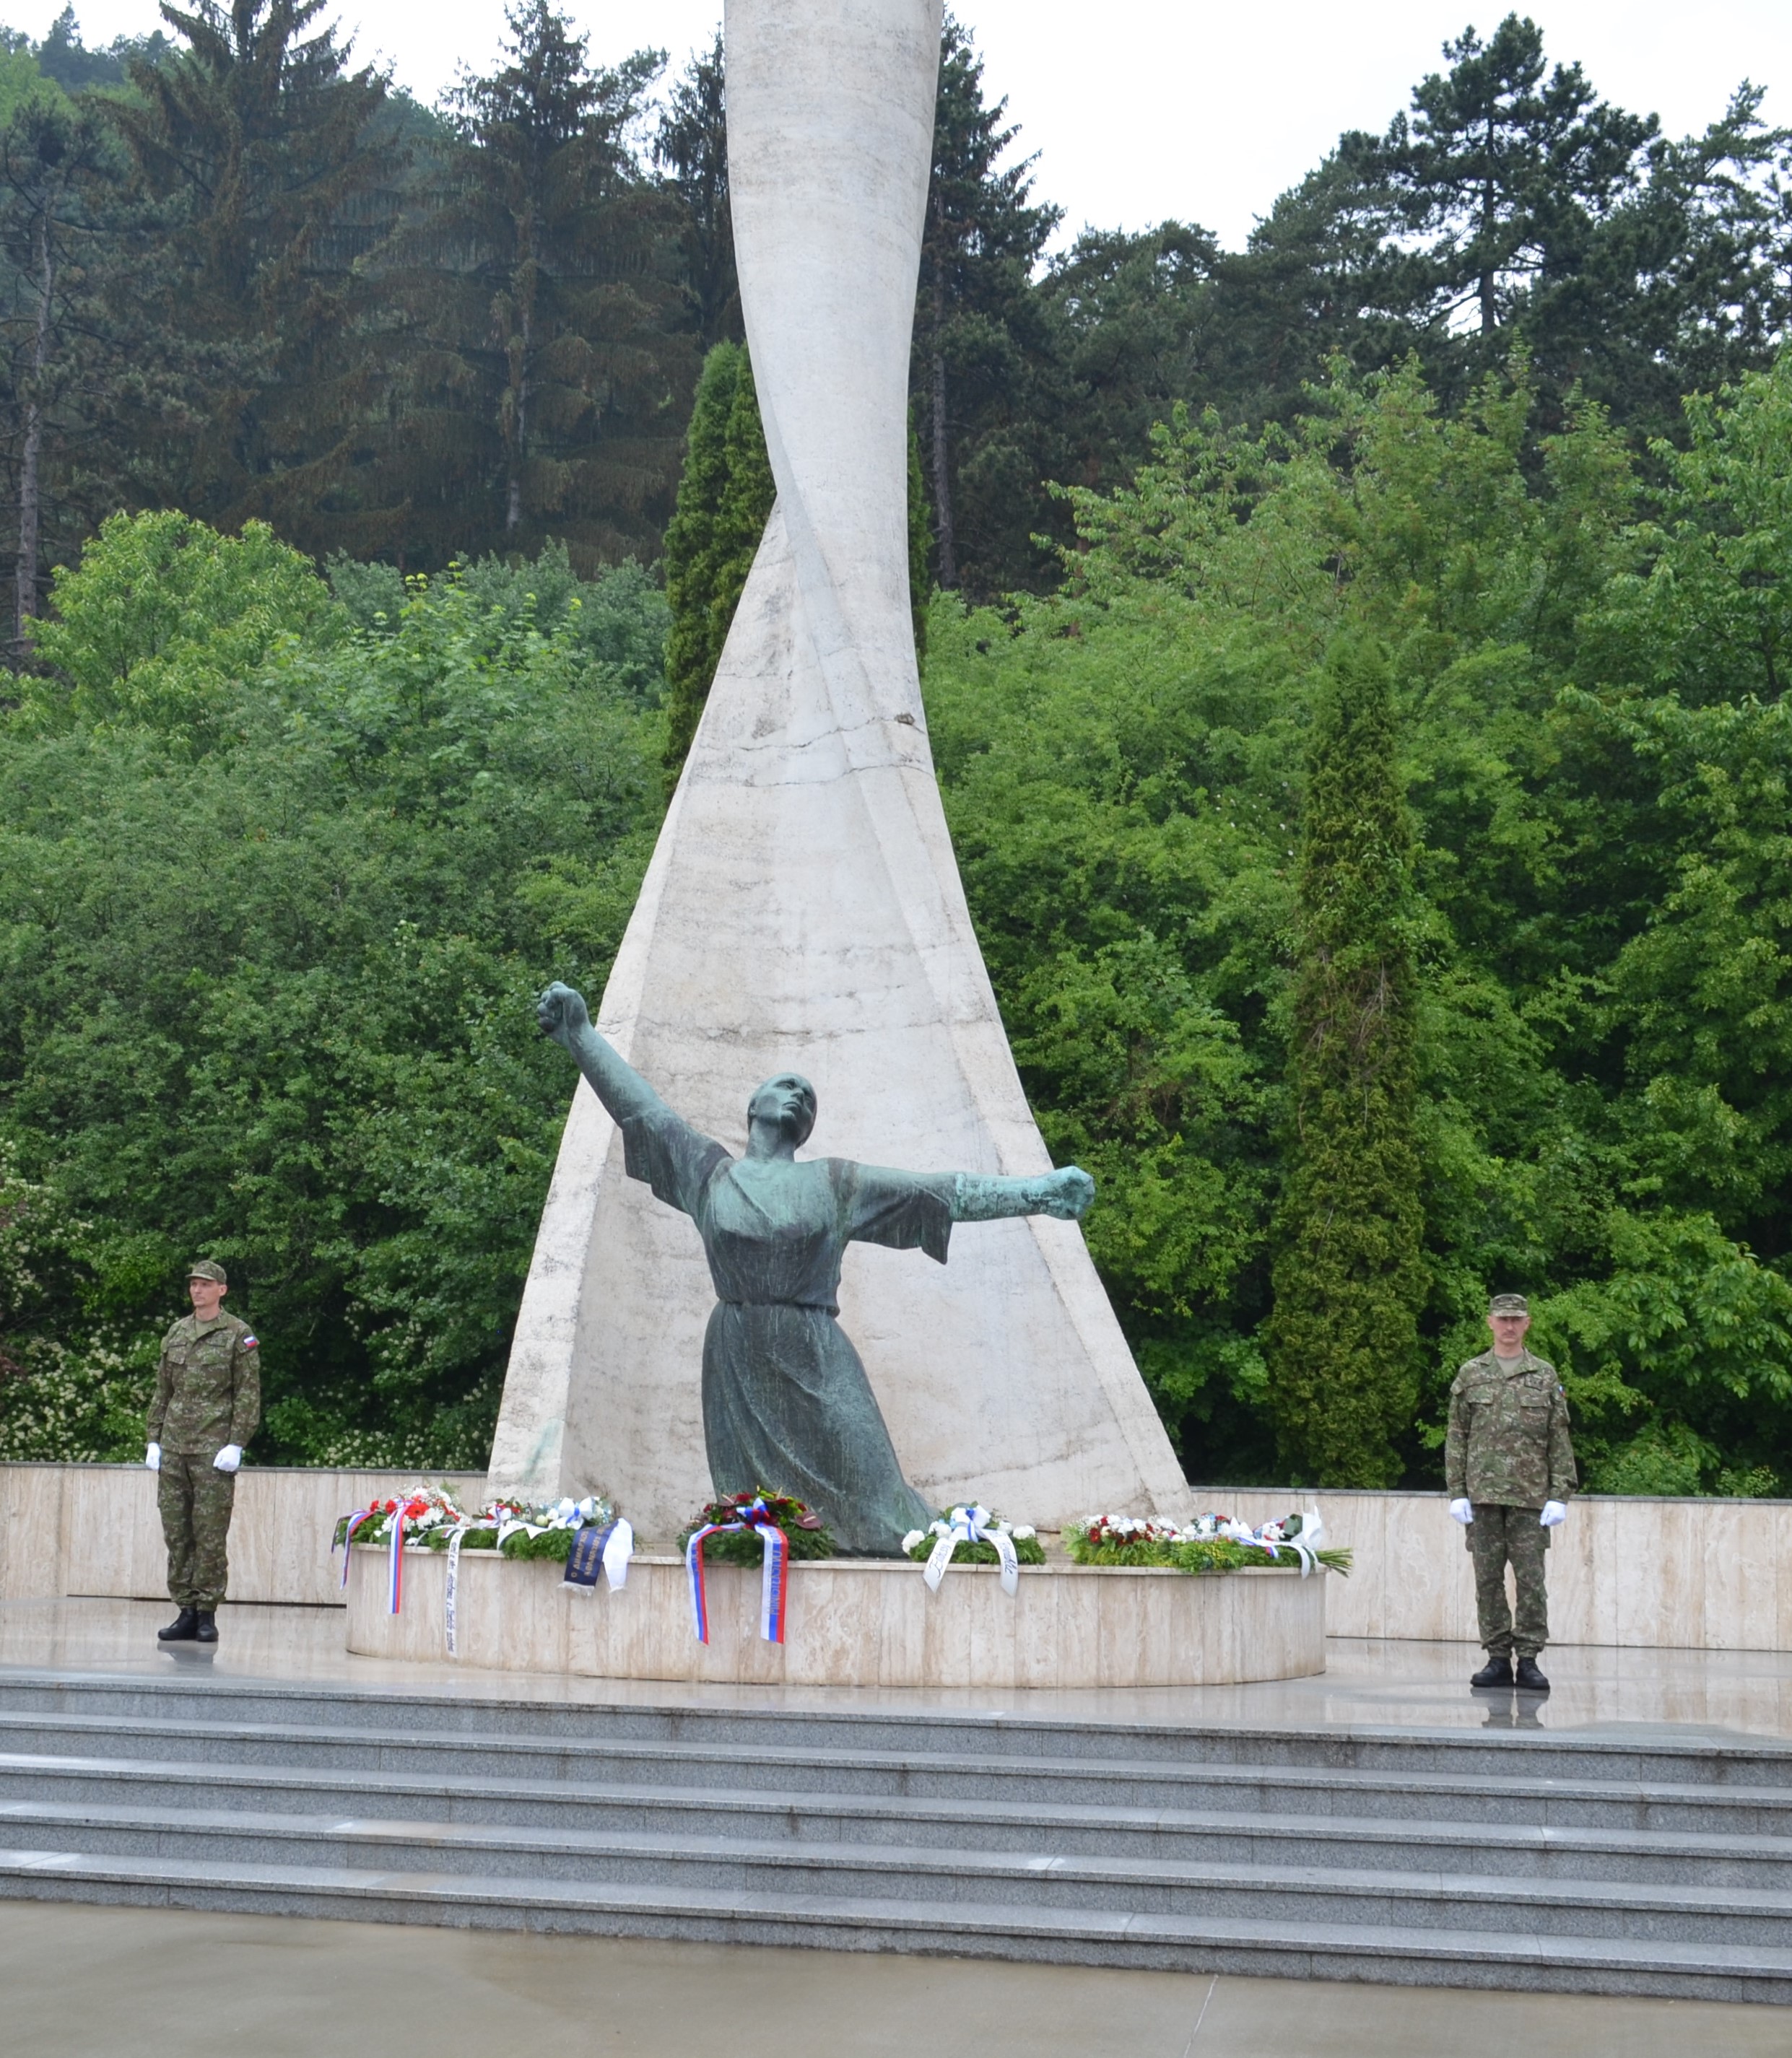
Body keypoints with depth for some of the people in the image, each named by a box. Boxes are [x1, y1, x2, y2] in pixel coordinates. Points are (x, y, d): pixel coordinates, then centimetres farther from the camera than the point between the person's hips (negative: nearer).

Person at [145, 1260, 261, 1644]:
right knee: (176, 1533, 5)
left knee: (210, 1536, -4)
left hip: (214, 1450, -5)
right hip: (174, 1449, 5)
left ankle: (207, 1615, 2)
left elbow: (249, 1395, -4)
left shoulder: (238, 1335, -1)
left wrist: (235, 1445, -11)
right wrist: (154, 1440, 11)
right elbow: (162, 1392, 18)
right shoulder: (176, 1333, 15)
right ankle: (186, 1612, 10)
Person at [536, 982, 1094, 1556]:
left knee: (863, 1493, -6)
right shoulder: (709, 1173, 11)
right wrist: (580, 1034, 7)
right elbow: (641, 1108, 10)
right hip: (737, 1363, 1)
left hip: (816, 1362, -1)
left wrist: (1037, 1192, -3)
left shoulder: (837, 1183, 9)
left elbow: (943, 1193, 4)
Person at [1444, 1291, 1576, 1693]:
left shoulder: (1545, 1375, 7)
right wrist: (1456, 1492, 0)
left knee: (1531, 1580, -3)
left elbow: (1560, 1441, 5)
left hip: (1530, 1496, -1)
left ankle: (1528, 1660, 2)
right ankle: (1498, 1659, 10)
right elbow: (1456, 1438, 8)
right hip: (1483, 1496, 1)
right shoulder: (1471, 1374, 9)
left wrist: (1560, 1495, -3)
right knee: (1488, 1580, 3)